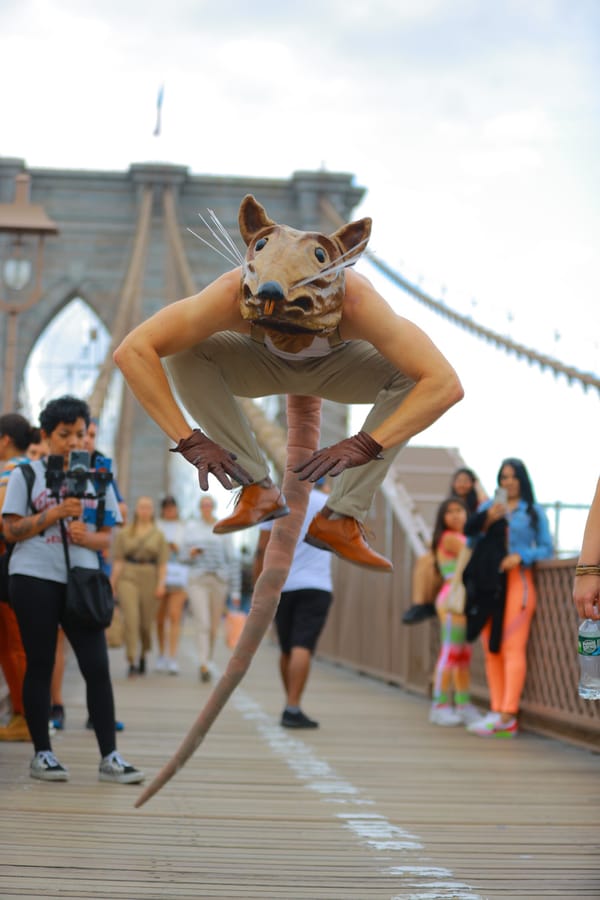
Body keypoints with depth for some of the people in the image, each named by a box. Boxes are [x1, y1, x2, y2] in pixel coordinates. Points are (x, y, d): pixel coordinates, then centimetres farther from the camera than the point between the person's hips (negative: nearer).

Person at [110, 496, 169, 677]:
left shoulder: (158, 535, 9)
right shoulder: (124, 533, 8)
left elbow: (162, 563, 4)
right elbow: (118, 560, 7)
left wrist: (161, 584, -7)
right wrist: (113, 583, 2)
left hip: (149, 578, 1)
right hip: (128, 577, -1)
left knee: (147, 622, 6)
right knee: (130, 618, -15)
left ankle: (143, 655, 32)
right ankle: (131, 662, -15)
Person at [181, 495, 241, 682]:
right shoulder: (191, 527, 8)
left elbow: (233, 560, 6)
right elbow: (183, 557, 12)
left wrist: (235, 591, 2)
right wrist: (191, 554, -13)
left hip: (219, 580, 1)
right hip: (197, 580, -1)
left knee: (214, 626, 5)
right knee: (203, 624, -14)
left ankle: (206, 663, 21)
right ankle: (204, 666, -20)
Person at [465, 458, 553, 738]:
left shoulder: (534, 511, 9)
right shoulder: (488, 507, 16)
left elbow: (546, 549, 6)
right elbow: (470, 541, 11)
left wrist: (521, 556, -11)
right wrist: (487, 520, -4)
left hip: (517, 581, -4)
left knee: (512, 647, -13)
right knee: (491, 649, 1)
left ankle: (507, 714, -18)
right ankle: (497, 711, 2)